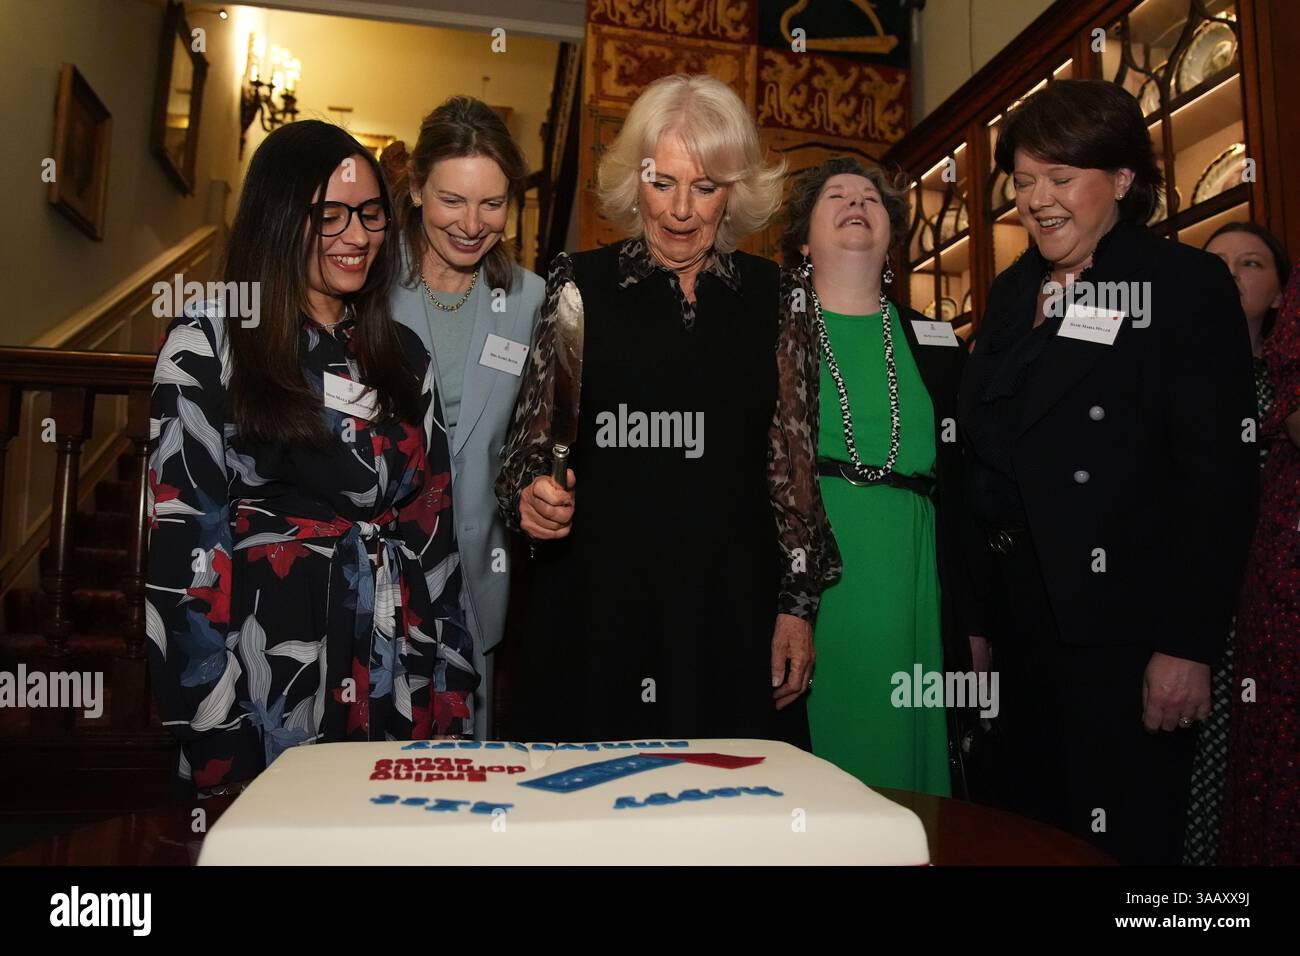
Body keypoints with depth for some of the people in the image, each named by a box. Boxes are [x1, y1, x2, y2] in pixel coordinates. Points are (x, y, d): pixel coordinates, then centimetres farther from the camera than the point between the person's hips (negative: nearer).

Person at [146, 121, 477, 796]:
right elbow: (180, 533, -8)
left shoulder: (401, 355, 11)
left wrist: (453, 700, 6)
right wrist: (213, 739, -13)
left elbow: (433, 529, 10)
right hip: (264, 686, -4)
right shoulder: (209, 343, -2)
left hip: (398, 686, 4)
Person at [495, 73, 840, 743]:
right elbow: (534, 435, 3)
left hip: (735, 604, 2)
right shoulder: (581, 285, 1)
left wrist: (799, 602, 4)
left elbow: (792, 457, 7)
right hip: (598, 602, -1)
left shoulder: (770, 296, 6)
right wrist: (533, 493, -19)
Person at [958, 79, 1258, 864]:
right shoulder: (1012, 295, 12)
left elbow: (1221, 477, -12)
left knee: (1127, 838, 5)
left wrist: (1189, 644, -16)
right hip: (1023, 627, 6)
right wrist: (978, 616, 9)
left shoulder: (1187, 285, -5)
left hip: (1127, 632, -6)